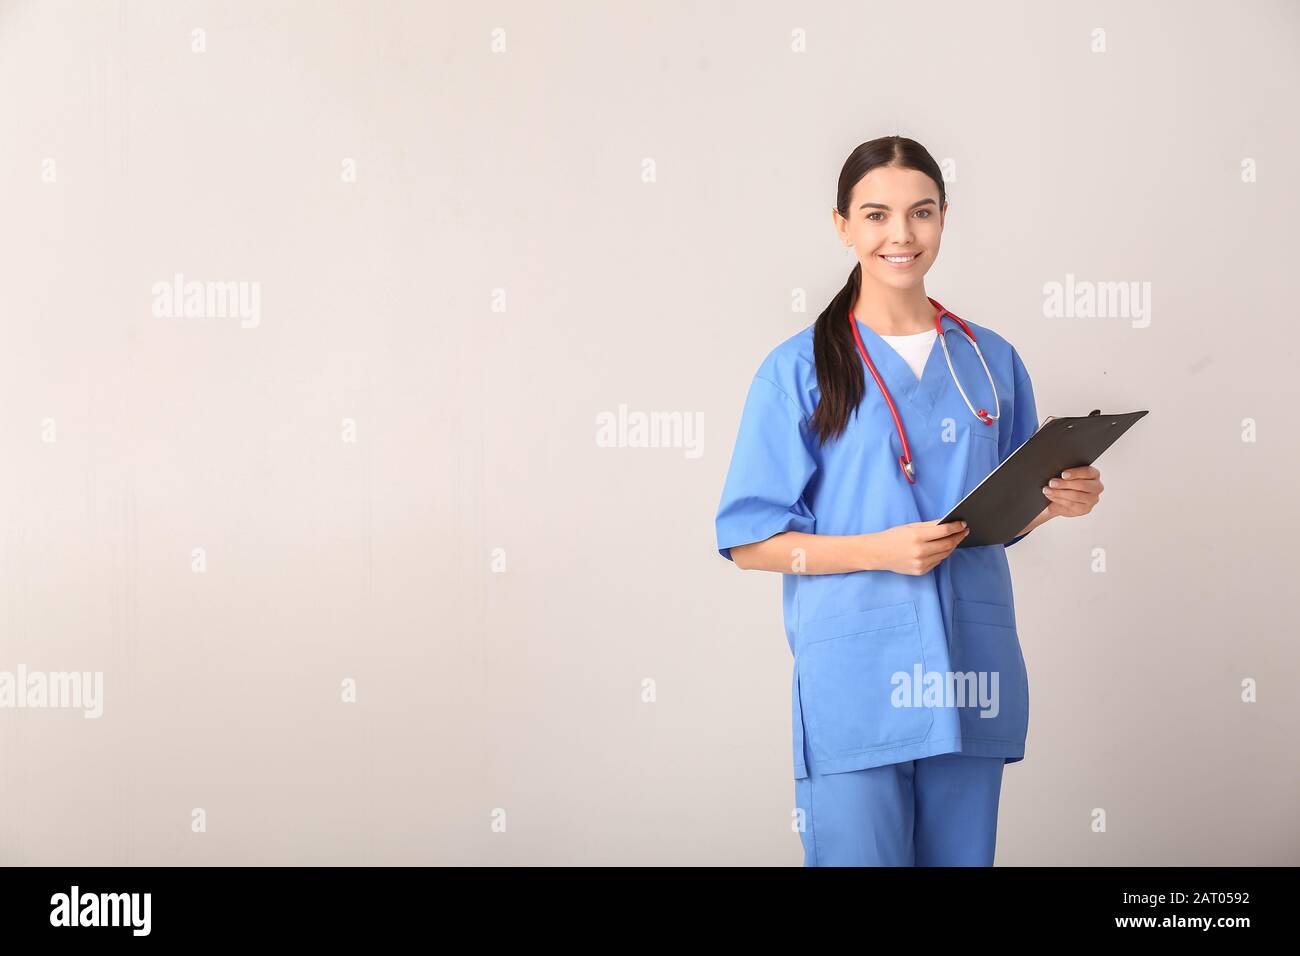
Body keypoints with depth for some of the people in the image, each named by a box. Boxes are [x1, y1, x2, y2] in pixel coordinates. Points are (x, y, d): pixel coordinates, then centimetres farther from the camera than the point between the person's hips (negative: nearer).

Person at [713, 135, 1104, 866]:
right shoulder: (799, 369, -2)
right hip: (855, 682, -4)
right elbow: (750, 541, -5)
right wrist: (882, 549, -17)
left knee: (962, 857, 11)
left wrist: (1058, 500, -3)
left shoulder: (993, 361, 10)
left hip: (972, 673, 4)